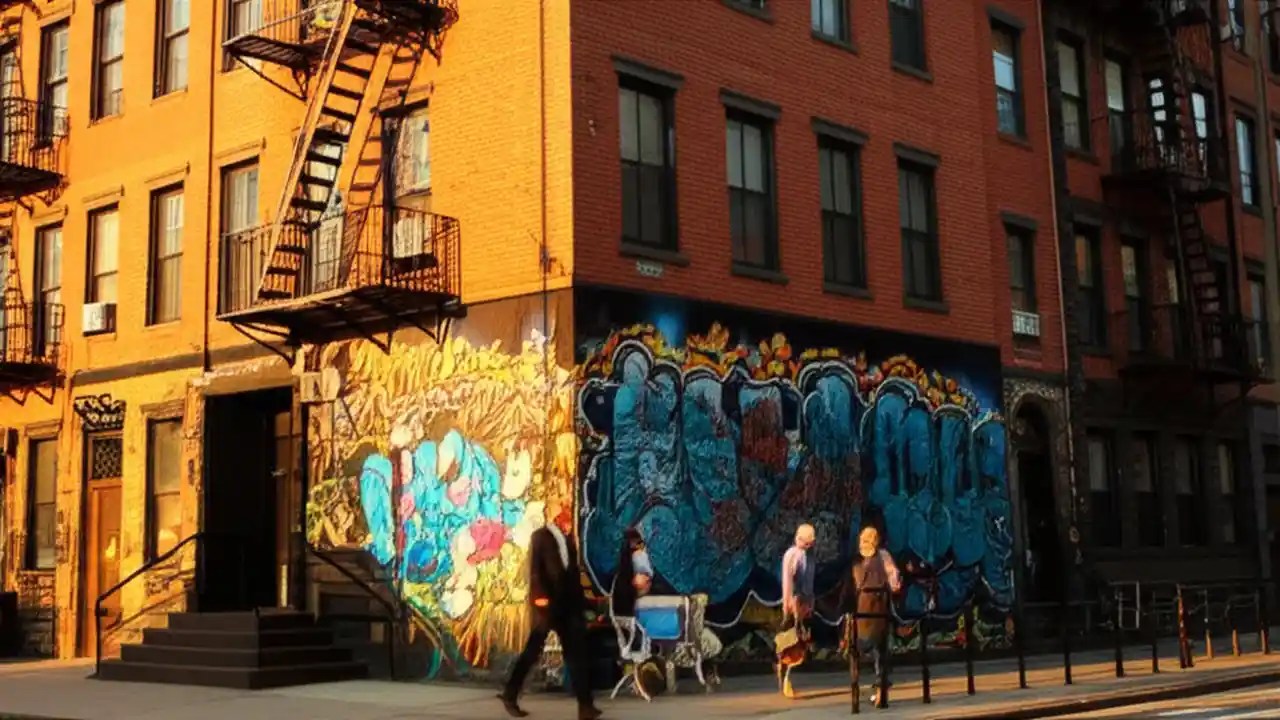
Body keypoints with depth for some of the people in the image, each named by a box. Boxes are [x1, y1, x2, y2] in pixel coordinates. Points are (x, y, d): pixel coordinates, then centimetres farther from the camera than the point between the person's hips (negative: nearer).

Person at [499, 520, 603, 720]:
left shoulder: (567, 539, 15)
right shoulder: (540, 536, -1)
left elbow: (574, 571, 14)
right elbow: (534, 571, -9)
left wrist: (580, 603, 8)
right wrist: (540, 604, -18)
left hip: (568, 605, 5)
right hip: (548, 605, -5)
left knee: (576, 655, -1)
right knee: (532, 652, 3)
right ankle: (510, 694, 18)